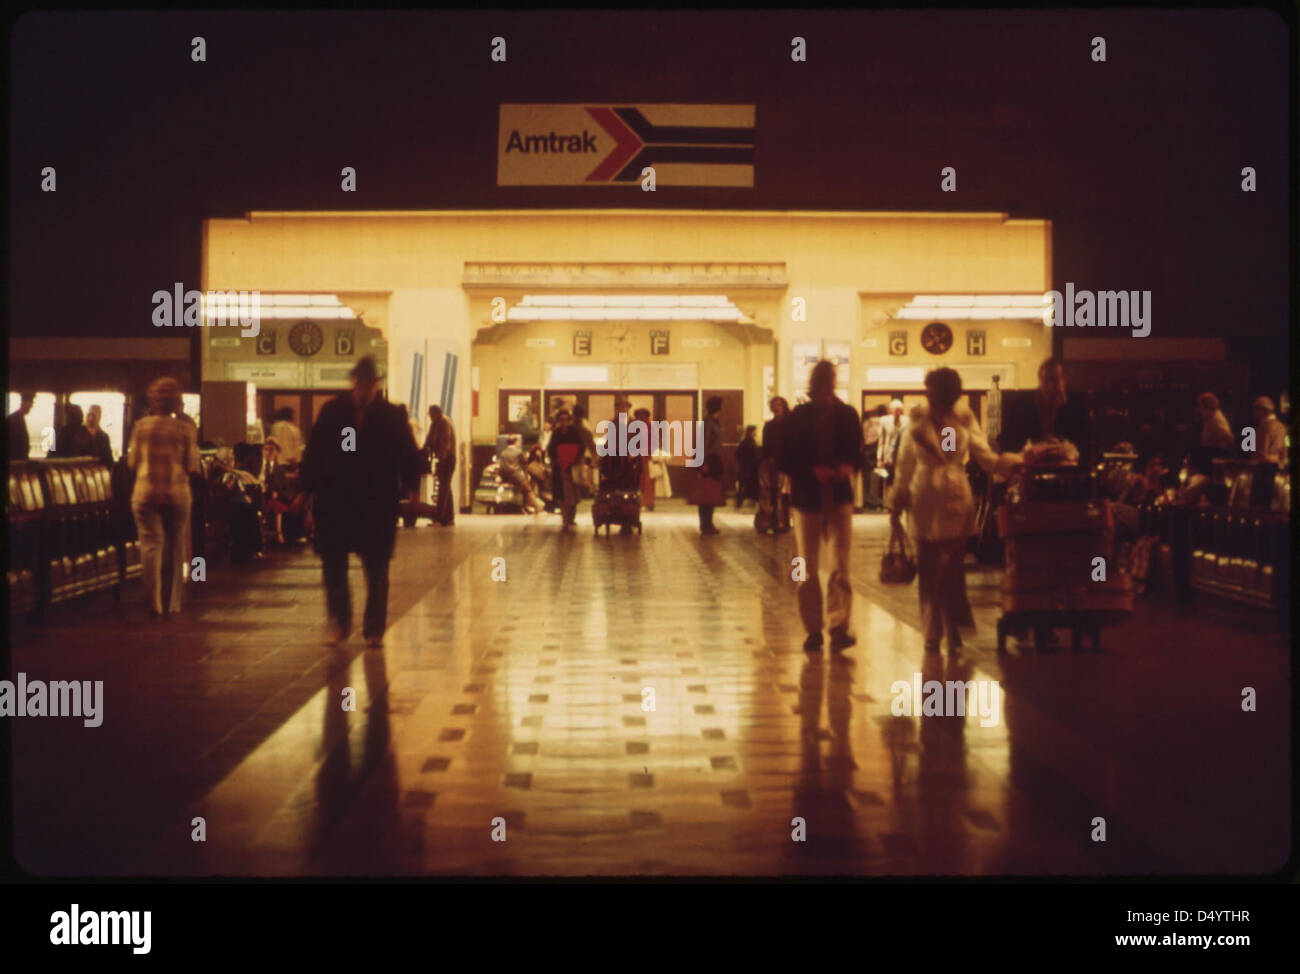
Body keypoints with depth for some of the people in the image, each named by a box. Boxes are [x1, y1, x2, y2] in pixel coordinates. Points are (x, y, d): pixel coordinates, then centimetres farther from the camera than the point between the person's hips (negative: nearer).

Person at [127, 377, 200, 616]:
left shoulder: (141, 426, -1)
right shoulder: (186, 429, -3)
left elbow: (132, 461, 5)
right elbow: (192, 466, -2)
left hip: (145, 493, 0)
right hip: (177, 493, 0)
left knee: (151, 545, 1)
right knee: (175, 547, 10)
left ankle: (154, 603, -5)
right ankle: (172, 602, 17)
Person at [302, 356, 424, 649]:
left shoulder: (391, 416, -1)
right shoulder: (332, 412, 2)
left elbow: (410, 455, 1)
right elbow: (314, 453, 4)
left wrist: (410, 485, -13)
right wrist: (309, 489, -1)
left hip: (377, 504, -1)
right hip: (334, 502, 1)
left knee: (376, 569, 4)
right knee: (333, 564, 5)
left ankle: (374, 629, 14)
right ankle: (340, 620, 24)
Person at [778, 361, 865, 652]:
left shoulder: (846, 414, 6)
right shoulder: (798, 417, 2)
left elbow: (857, 453, 11)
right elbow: (786, 460, 0)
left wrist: (849, 468, -12)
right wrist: (813, 471, -16)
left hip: (839, 498, 0)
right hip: (808, 497, 0)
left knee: (840, 566, -9)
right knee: (809, 570, 4)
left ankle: (839, 628, -11)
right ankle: (813, 630, 11)